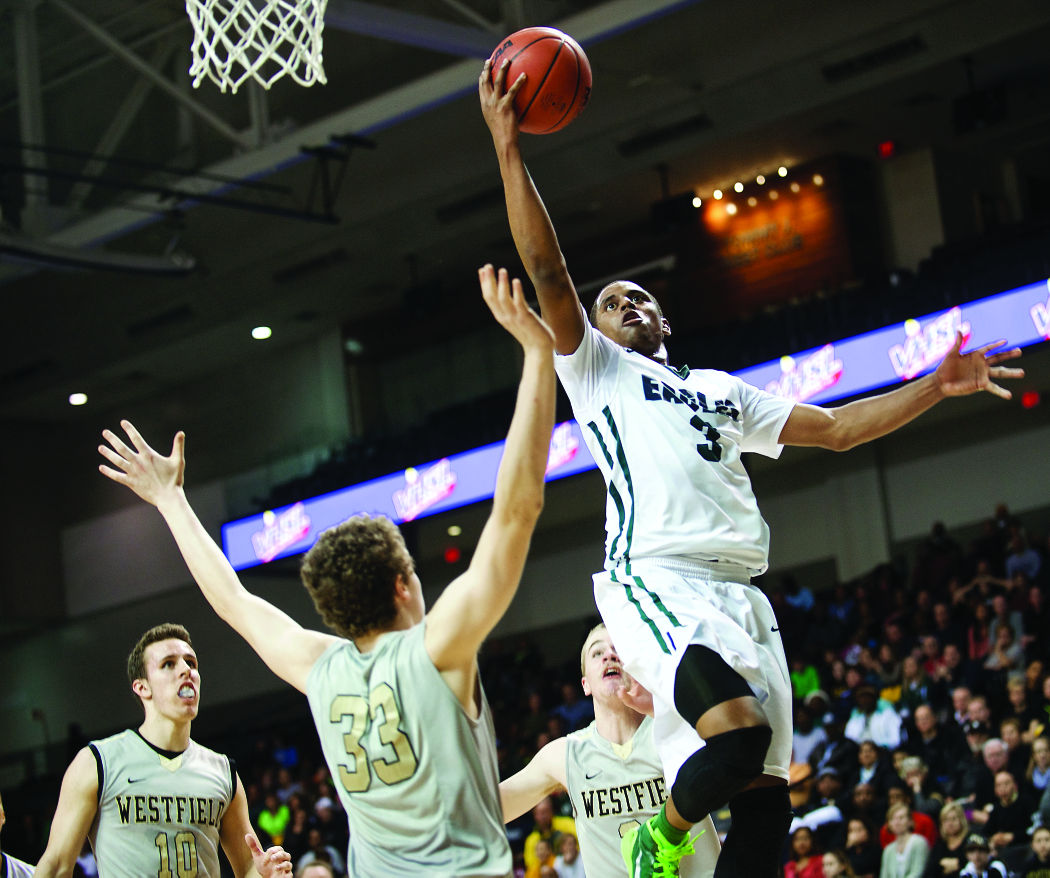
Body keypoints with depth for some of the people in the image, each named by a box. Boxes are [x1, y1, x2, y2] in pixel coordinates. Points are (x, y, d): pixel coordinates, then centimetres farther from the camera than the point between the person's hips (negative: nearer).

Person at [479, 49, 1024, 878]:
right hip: (660, 579, -6)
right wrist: (509, 149, -7)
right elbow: (548, 271, 1)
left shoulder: (722, 390, 31)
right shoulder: (595, 367, 15)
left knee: (763, 790, -2)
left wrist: (935, 387, 20)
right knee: (737, 734, -28)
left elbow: (836, 427, 29)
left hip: (740, 592, 7)